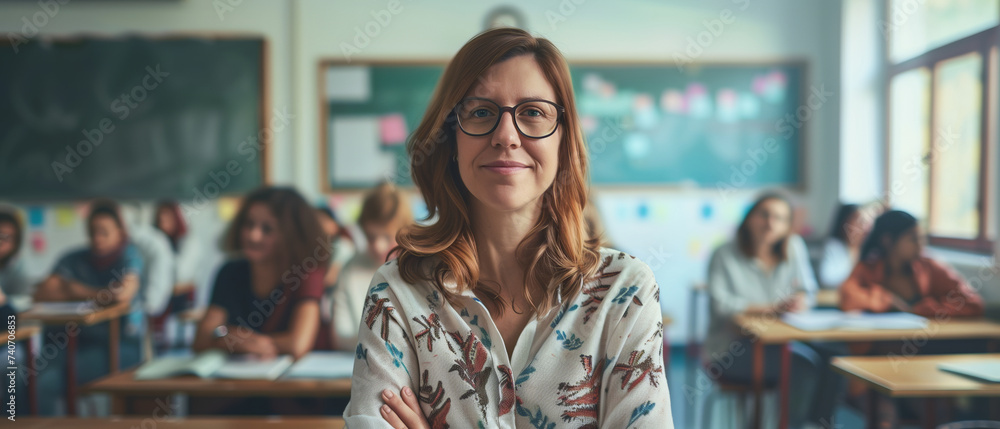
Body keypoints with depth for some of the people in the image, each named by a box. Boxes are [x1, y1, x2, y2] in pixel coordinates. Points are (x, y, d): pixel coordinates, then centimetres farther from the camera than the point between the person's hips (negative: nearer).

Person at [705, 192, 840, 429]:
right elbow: (720, 304, -20)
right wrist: (771, 307, -27)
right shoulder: (725, 256, -6)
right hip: (731, 351, -5)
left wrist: (800, 302, -21)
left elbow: (807, 291, 3)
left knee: (831, 358, -18)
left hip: (780, 343, 6)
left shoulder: (794, 246, 7)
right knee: (805, 361, -26)